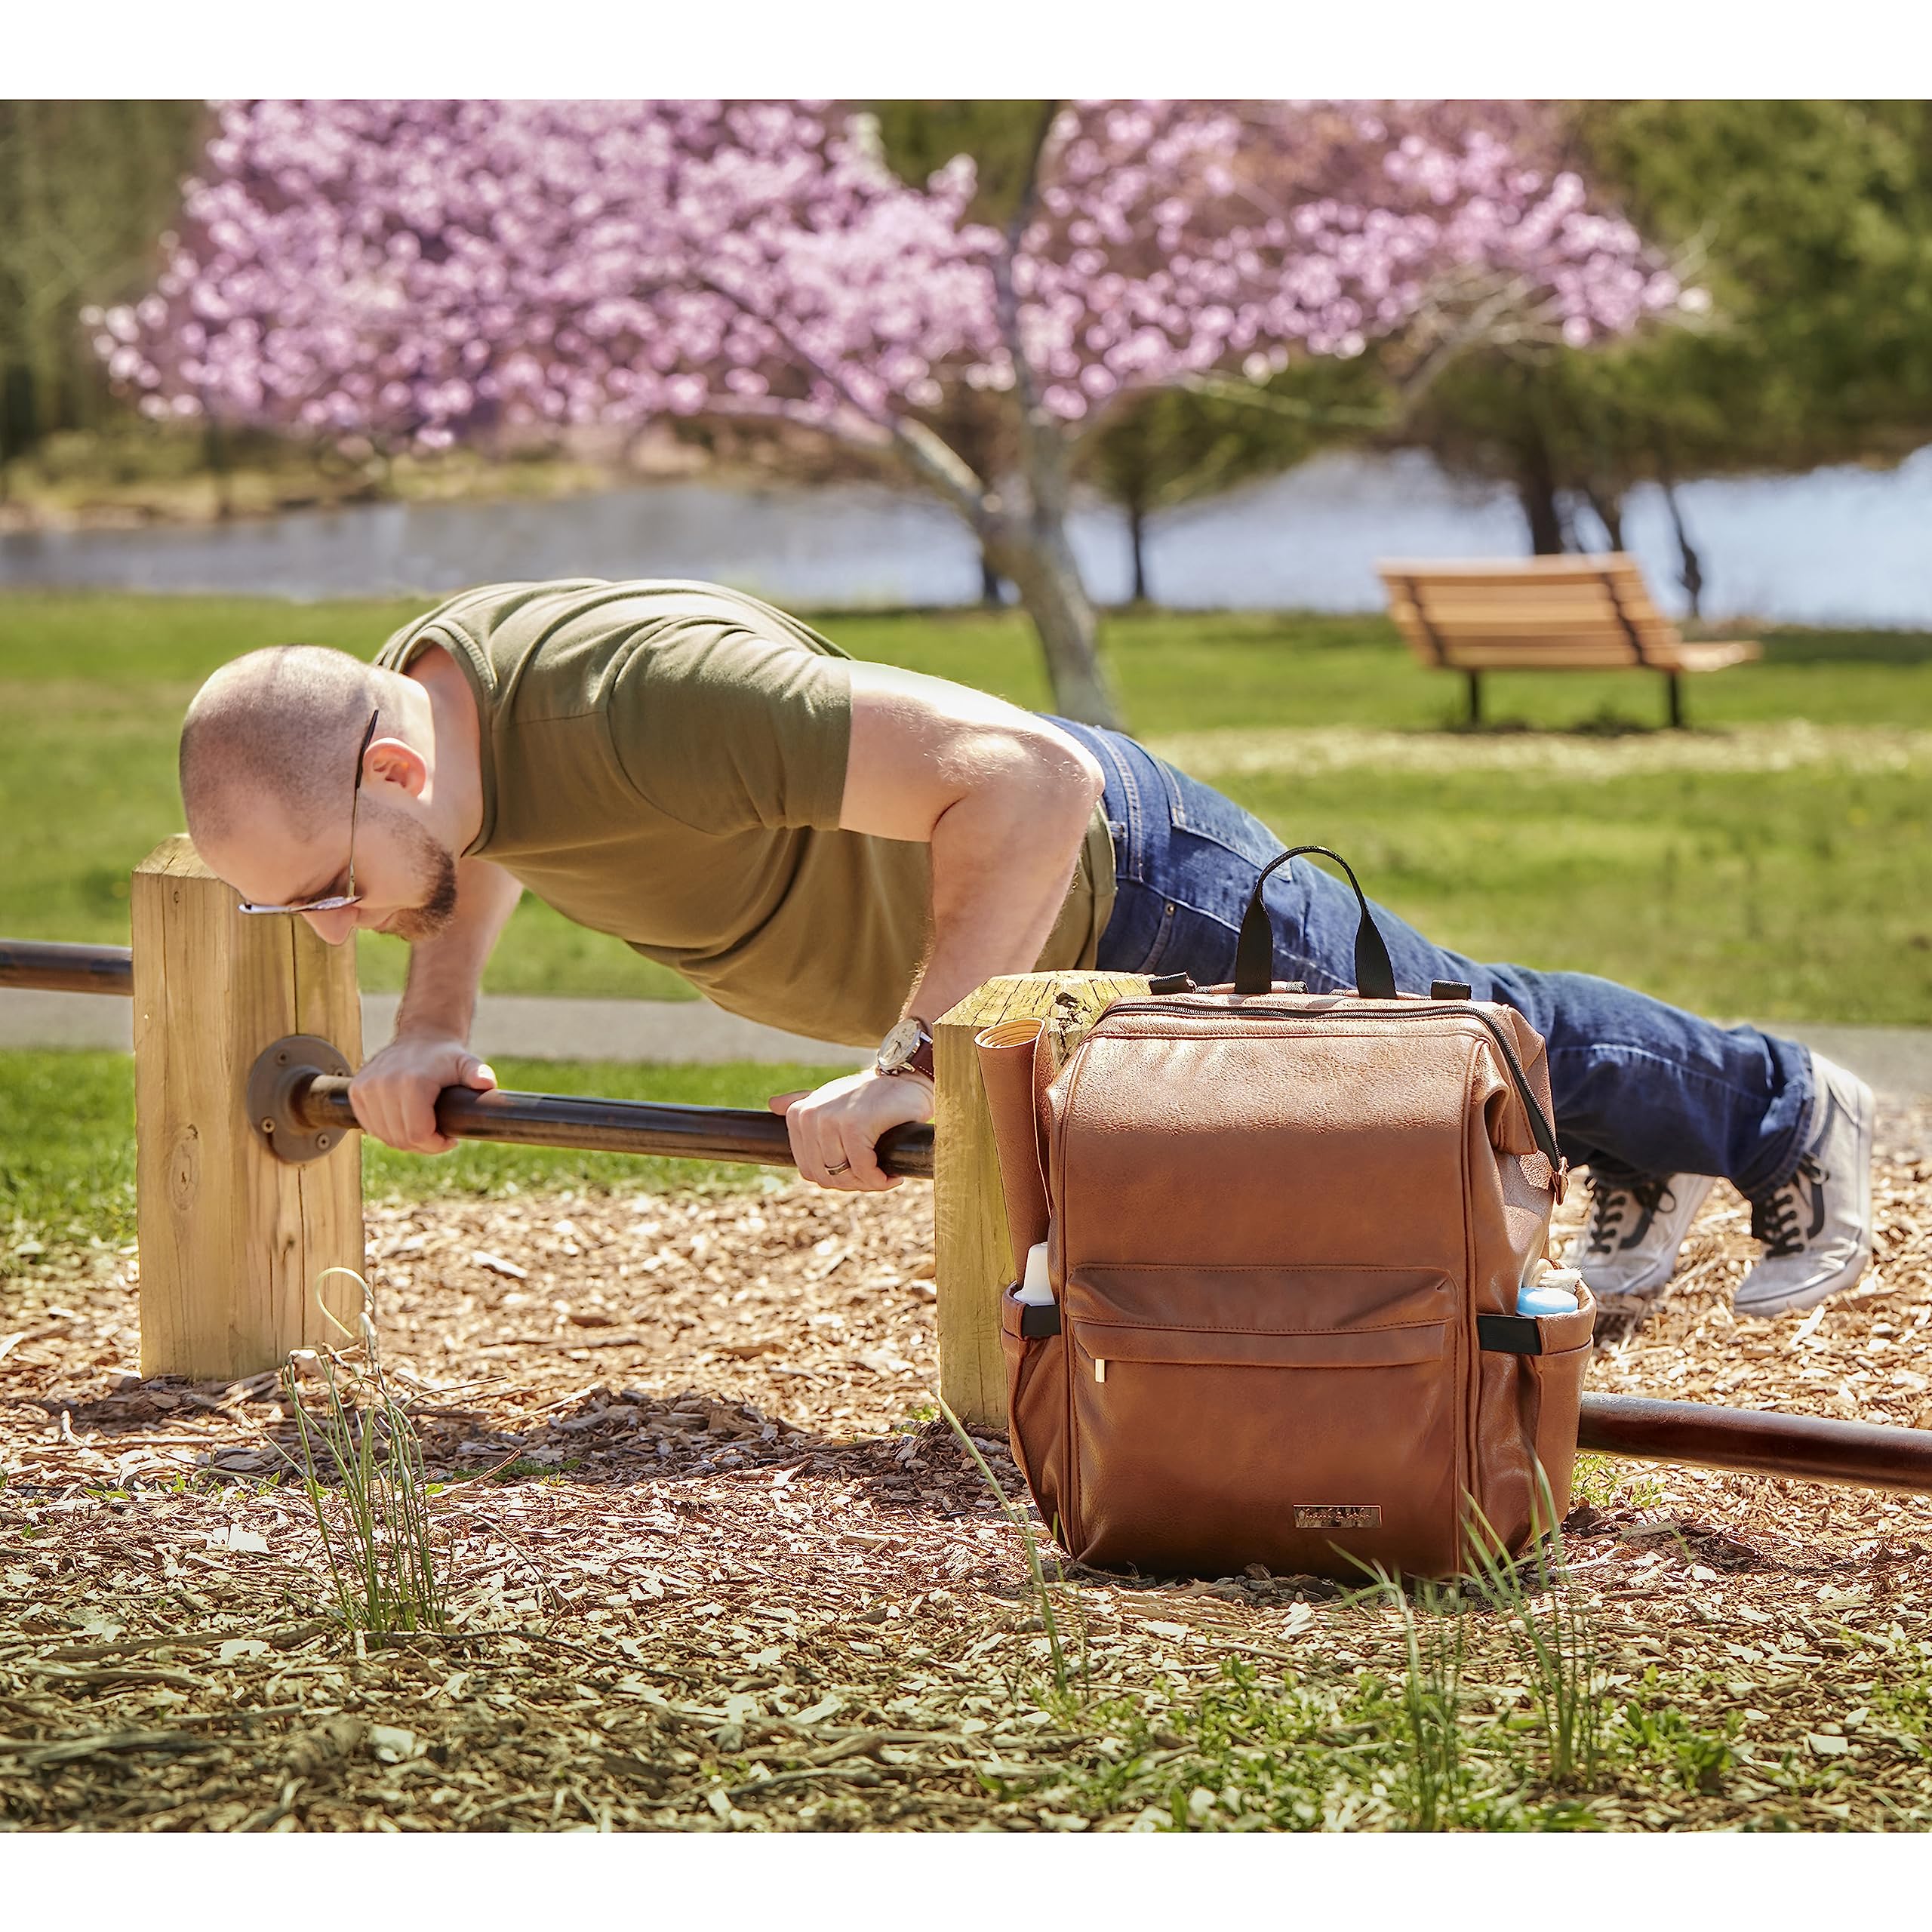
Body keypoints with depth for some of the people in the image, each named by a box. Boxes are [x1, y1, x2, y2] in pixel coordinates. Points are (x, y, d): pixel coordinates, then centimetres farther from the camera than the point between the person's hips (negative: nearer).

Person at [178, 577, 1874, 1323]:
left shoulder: (637, 707, -43)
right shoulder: (433, 676, -15)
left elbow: (1029, 777, -44)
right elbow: (486, 844, 12)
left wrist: (914, 1059, -45)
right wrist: (434, 1024, -3)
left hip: (1124, 905, -8)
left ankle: (1784, 1111, 44)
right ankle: (1642, 1162, 57)